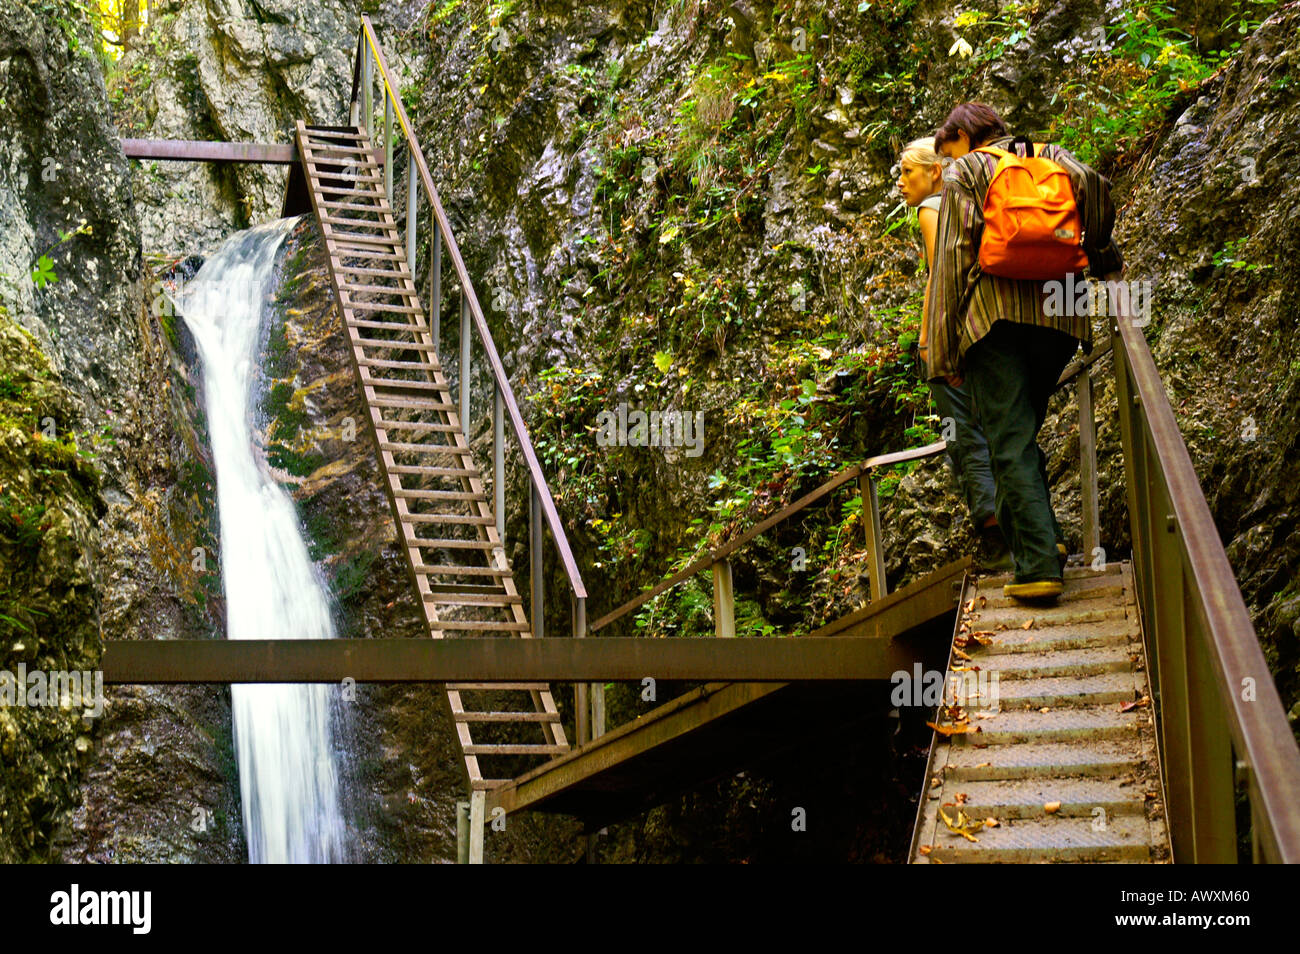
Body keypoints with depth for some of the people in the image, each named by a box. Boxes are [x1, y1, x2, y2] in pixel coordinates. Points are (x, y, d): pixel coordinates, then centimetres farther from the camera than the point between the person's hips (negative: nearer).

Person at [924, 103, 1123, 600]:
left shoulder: (965, 173, 9)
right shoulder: (1050, 157, 19)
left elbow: (953, 259, 1)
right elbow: (1091, 183, -4)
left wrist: (946, 352, 0)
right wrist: (1102, 260, 10)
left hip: (993, 312, -4)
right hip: (1057, 313, 5)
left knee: (1009, 442, -5)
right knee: (1022, 431, 20)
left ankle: (1039, 564, -13)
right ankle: (1042, 538, 15)